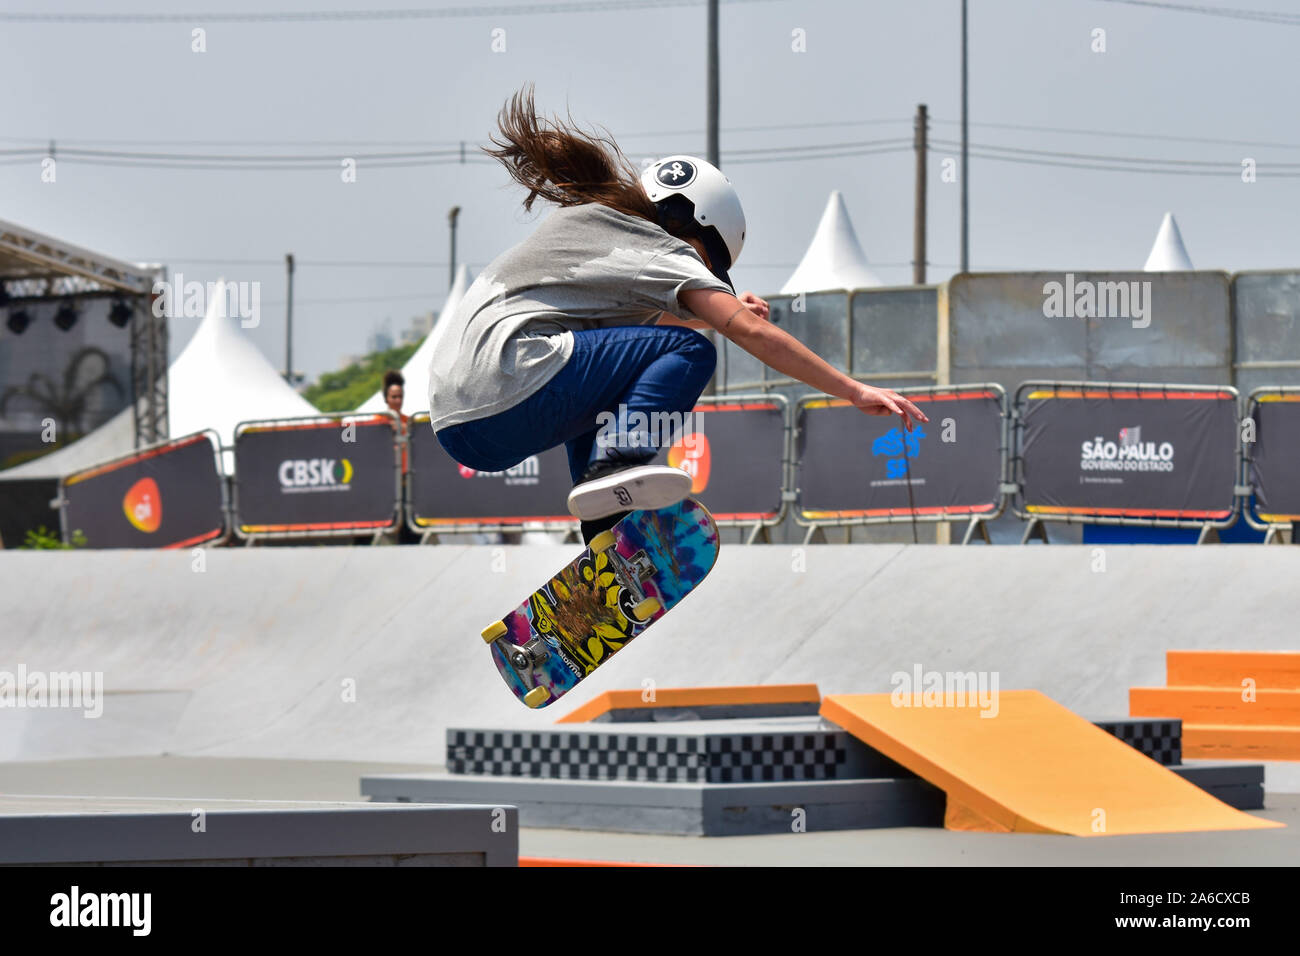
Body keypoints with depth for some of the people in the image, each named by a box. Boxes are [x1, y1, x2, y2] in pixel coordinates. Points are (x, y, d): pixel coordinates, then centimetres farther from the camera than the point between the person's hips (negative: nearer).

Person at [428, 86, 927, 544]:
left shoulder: (578, 218, 27)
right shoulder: (663, 252, 4)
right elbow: (752, 332, -6)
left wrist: (710, 314, 42)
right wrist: (856, 392, -5)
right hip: (507, 398, -8)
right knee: (689, 352, -1)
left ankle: (603, 531, 24)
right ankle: (615, 464, -20)